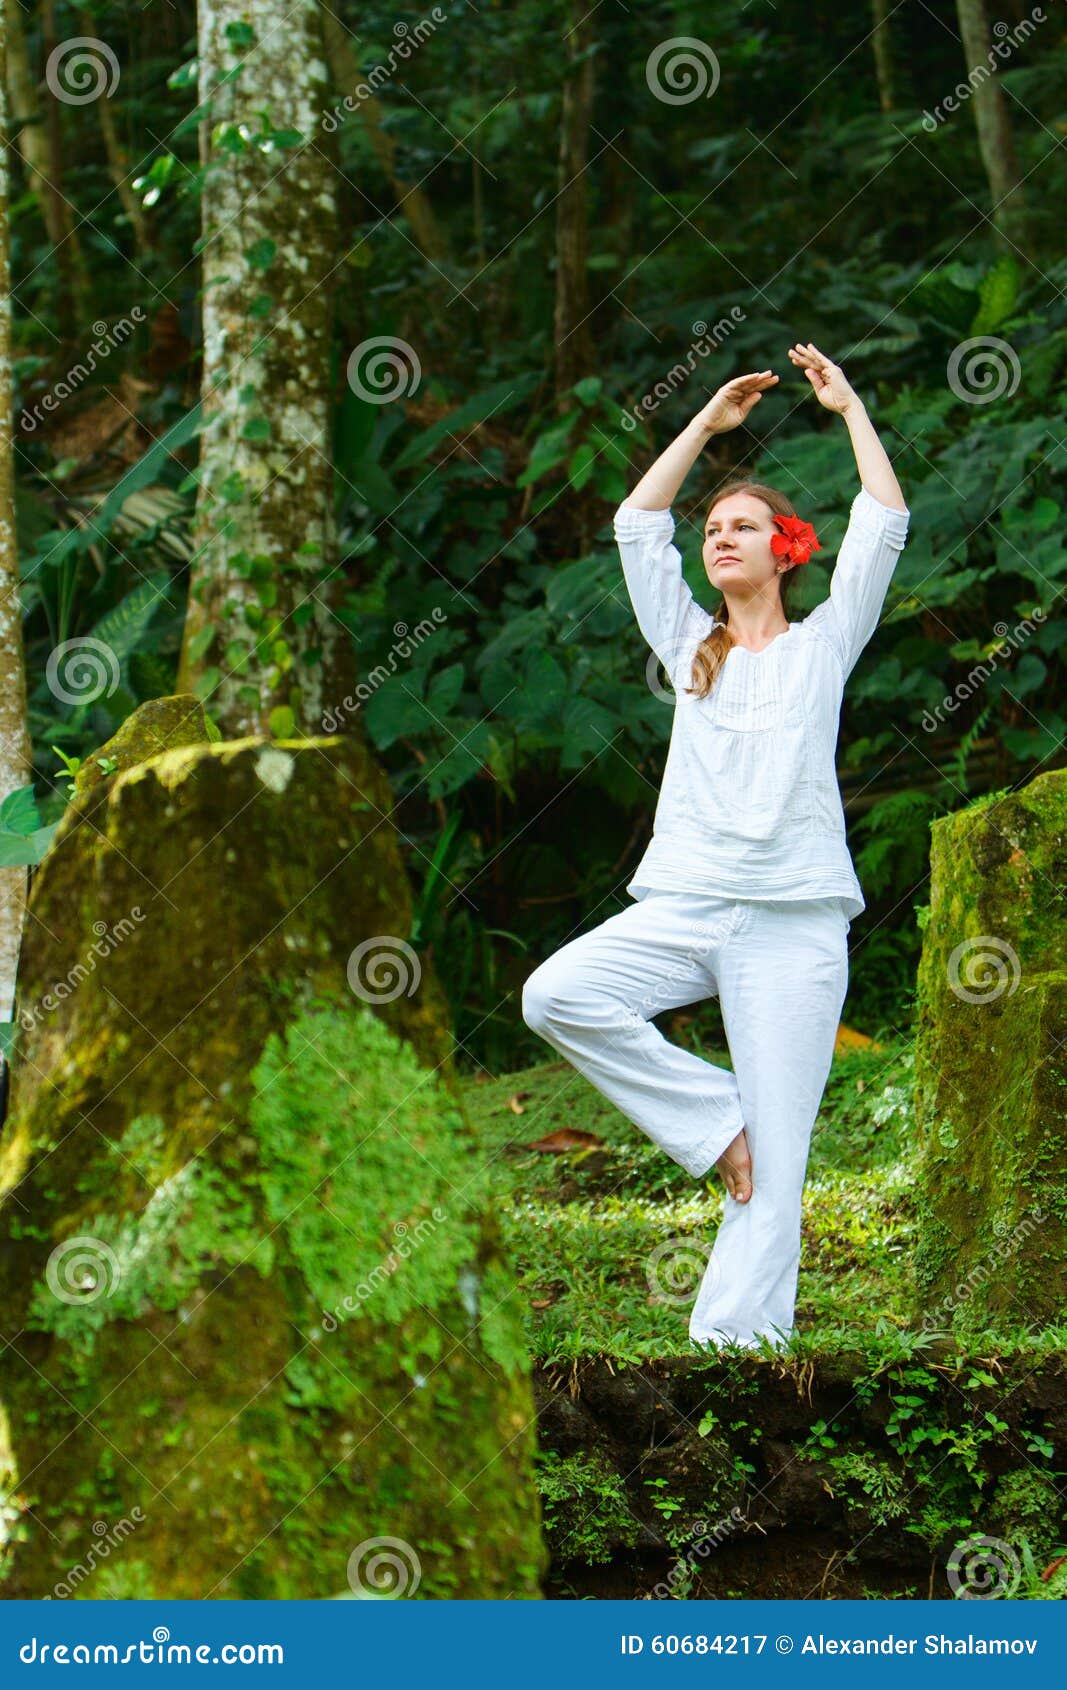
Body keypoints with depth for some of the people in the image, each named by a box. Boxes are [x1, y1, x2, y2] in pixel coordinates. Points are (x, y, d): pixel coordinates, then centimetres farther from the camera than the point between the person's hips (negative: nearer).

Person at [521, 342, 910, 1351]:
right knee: (556, 996, -25)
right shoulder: (690, 645, 19)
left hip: (794, 919, -3)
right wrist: (708, 424, 18)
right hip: (683, 906, 3)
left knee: (773, 1170, -9)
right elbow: (637, 523, 16)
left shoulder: (824, 644, 12)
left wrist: (850, 409, 12)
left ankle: (732, 1345, -11)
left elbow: (883, 524, 5)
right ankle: (714, 1119, -11)